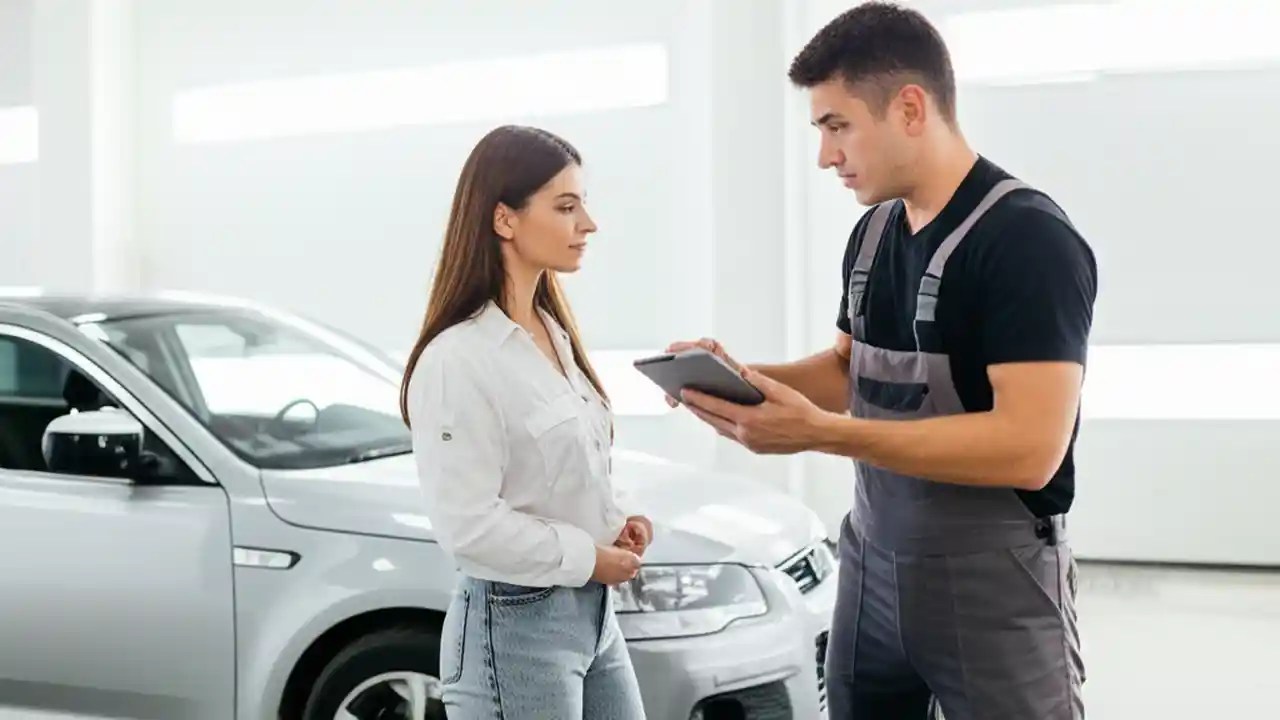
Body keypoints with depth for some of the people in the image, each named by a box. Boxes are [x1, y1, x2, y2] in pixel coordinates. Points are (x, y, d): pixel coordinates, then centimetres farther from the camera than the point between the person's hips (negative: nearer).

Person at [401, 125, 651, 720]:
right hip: (516, 627, -8)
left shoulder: (553, 333, 9)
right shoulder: (458, 358, -19)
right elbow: (469, 526, -23)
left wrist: (615, 523, 3)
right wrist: (588, 557, -15)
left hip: (594, 613, 8)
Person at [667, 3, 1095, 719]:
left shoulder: (1029, 239, -19)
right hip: (872, 565, 7)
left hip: (993, 583, -7)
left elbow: (1030, 448, -26)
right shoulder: (873, 232, 6)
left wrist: (819, 432, -29)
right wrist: (744, 379, -2)